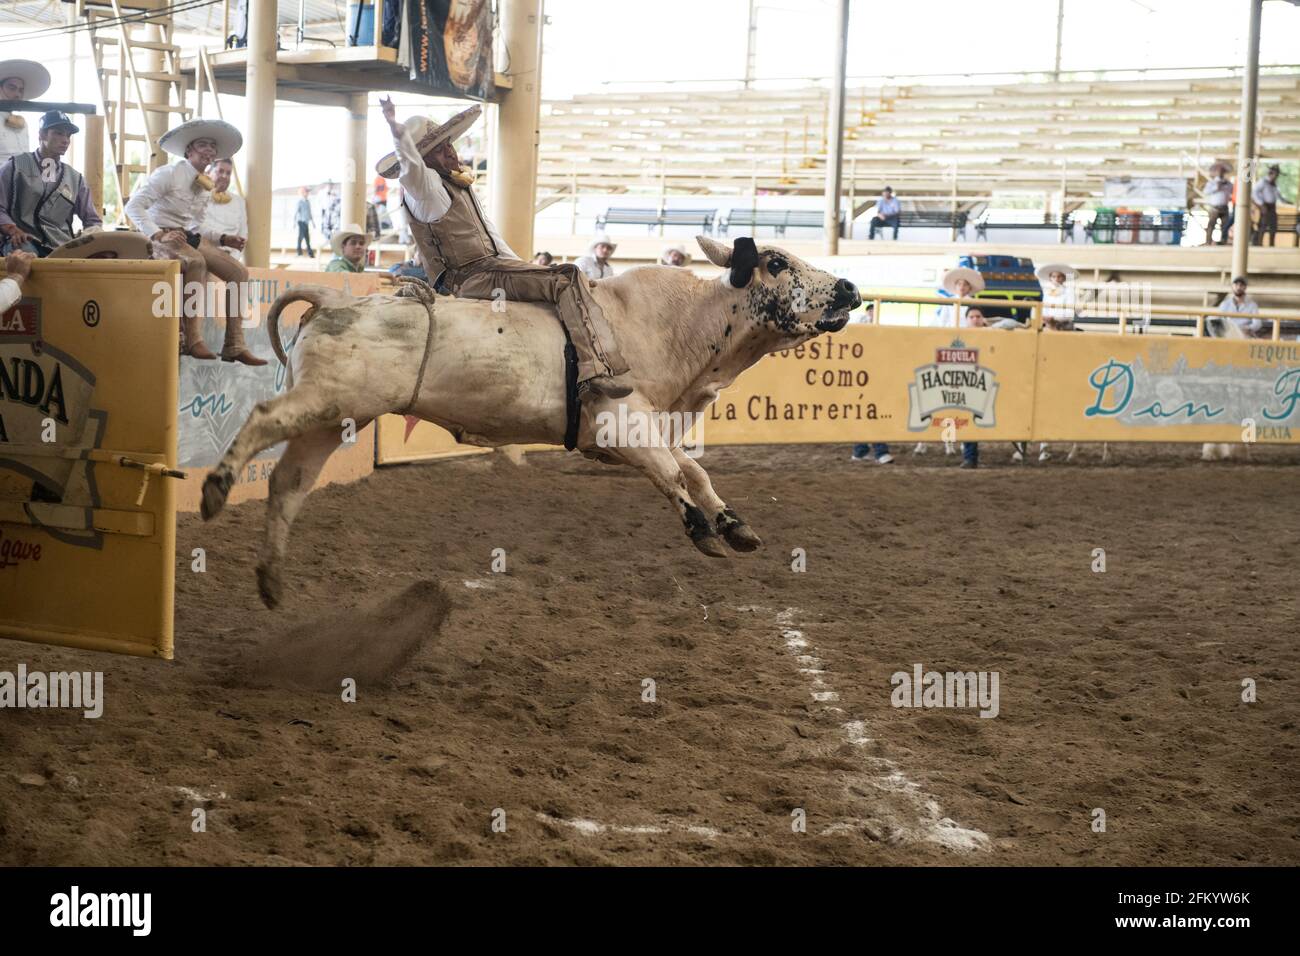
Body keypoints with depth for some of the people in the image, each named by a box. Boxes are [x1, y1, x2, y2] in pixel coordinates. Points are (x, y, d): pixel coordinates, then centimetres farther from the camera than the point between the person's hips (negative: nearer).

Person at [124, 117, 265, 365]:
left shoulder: (205, 185, 16)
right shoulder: (168, 174, -7)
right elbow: (133, 206, -14)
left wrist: (223, 239, 6)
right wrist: (158, 234, -24)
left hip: (191, 238, 8)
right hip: (165, 239, -8)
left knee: (239, 273, -7)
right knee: (196, 261, -38)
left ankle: (234, 346, -12)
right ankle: (192, 340, -42)